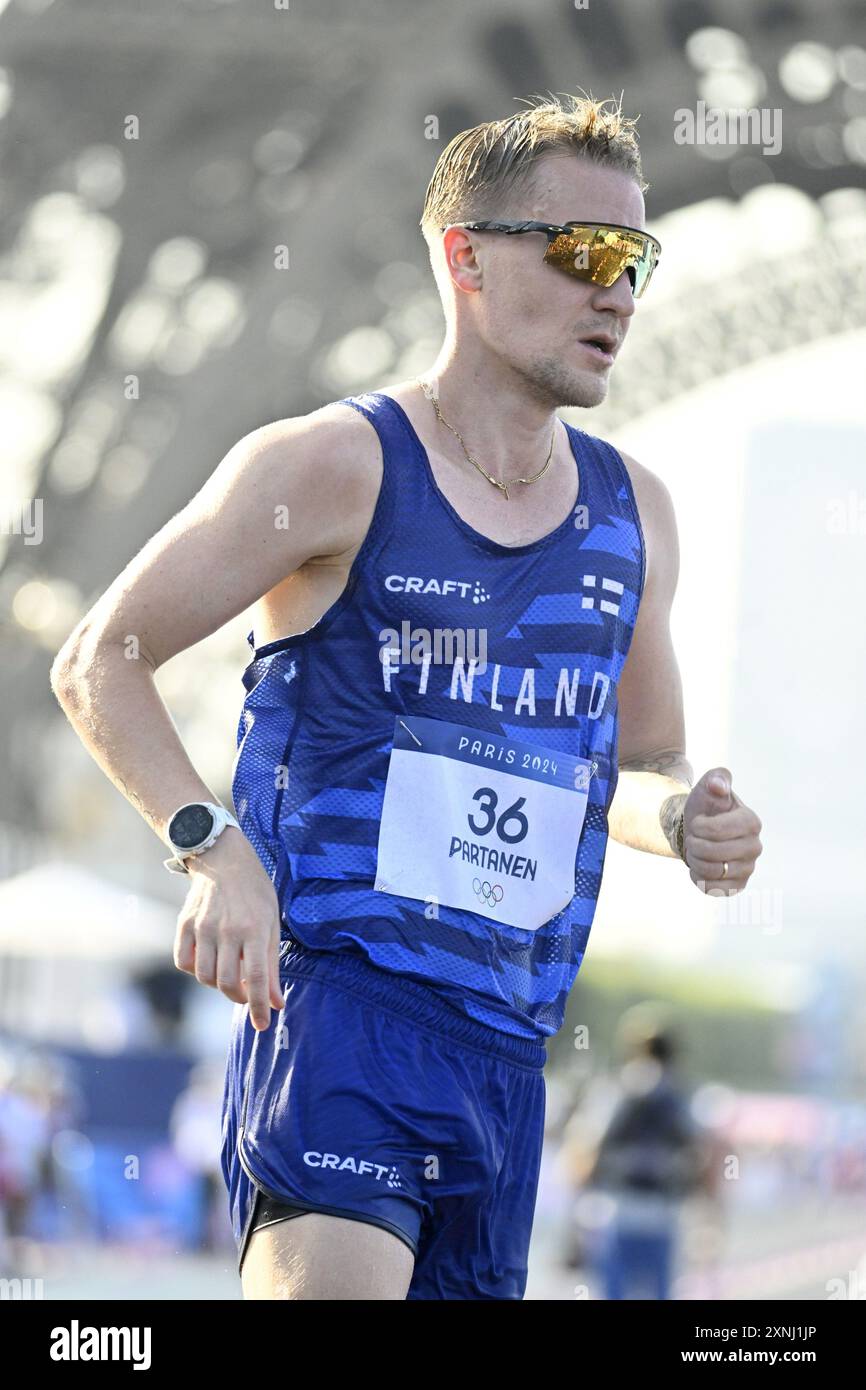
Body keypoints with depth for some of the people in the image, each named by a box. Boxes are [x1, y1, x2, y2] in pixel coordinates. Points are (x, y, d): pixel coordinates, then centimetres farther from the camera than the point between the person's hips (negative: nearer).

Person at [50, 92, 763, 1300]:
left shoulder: (632, 513, 15)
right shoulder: (335, 466, -3)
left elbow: (641, 762, 28)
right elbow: (98, 664, 0)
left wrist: (683, 818, 3)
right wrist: (210, 849, -15)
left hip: (508, 1045, 7)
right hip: (339, 993, -7)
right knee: (330, 1279, -28)